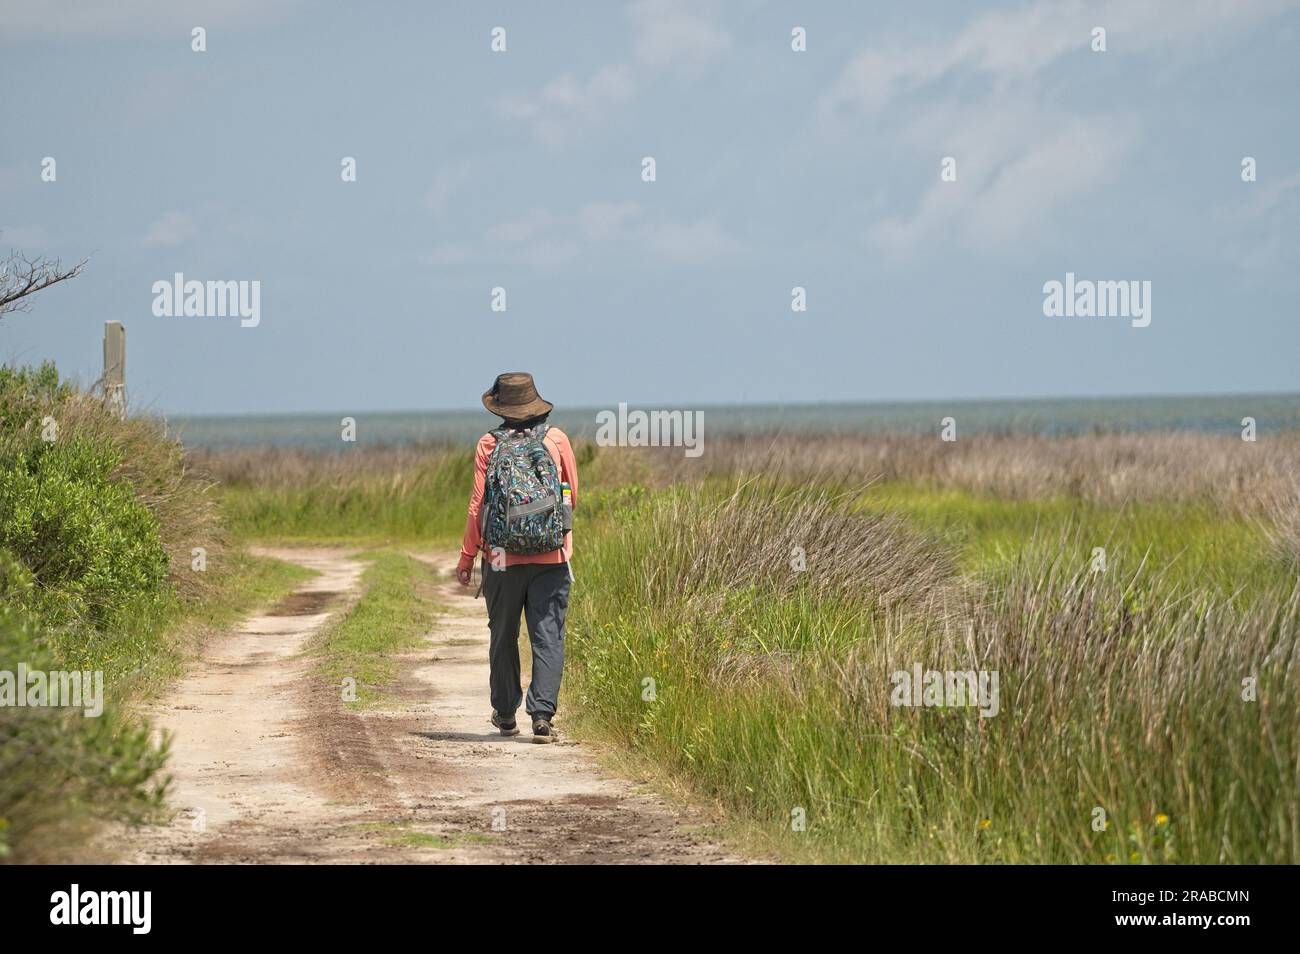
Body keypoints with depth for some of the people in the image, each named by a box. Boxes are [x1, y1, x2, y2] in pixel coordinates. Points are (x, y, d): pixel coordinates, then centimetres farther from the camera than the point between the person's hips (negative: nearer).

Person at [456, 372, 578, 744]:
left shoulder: (489, 444, -2)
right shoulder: (557, 439, 1)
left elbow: (478, 503, -3)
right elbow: (572, 496, 8)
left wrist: (467, 557, 4)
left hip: (502, 557, 0)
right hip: (551, 557, 0)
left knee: (503, 637, 14)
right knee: (548, 637, -1)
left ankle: (505, 714, 23)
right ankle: (542, 714, -14)